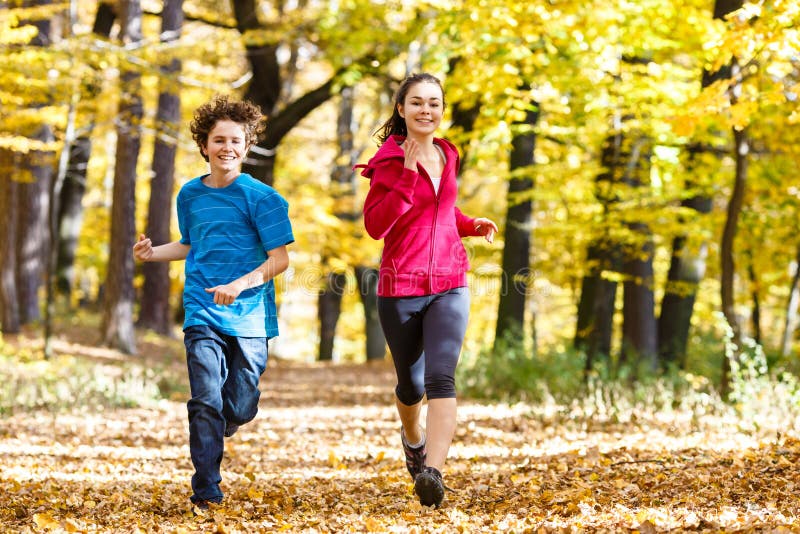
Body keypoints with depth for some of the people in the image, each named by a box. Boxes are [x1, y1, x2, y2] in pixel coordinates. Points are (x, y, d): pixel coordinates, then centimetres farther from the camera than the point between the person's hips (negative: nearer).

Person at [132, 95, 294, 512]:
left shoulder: (261, 197, -5)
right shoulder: (191, 194, 8)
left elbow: (280, 259, -8)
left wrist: (240, 284, -22)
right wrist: (153, 253, 6)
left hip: (250, 316, -2)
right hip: (203, 314, 2)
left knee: (239, 410, 2)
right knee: (206, 401, -12)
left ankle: (219, 428, 40)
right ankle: (205, 494, -7)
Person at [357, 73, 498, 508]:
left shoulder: (446, 156, 10)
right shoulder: (390, 160, -7)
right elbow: (375, 225, -19)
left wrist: (470, 225, 10)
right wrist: (408, 175, -25)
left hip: (448, 285, 3)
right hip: (400, 288, -2)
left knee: (441, 377, -18)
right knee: (411, 382, 14)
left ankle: (432, 472, -30)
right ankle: (413, 437, 47)